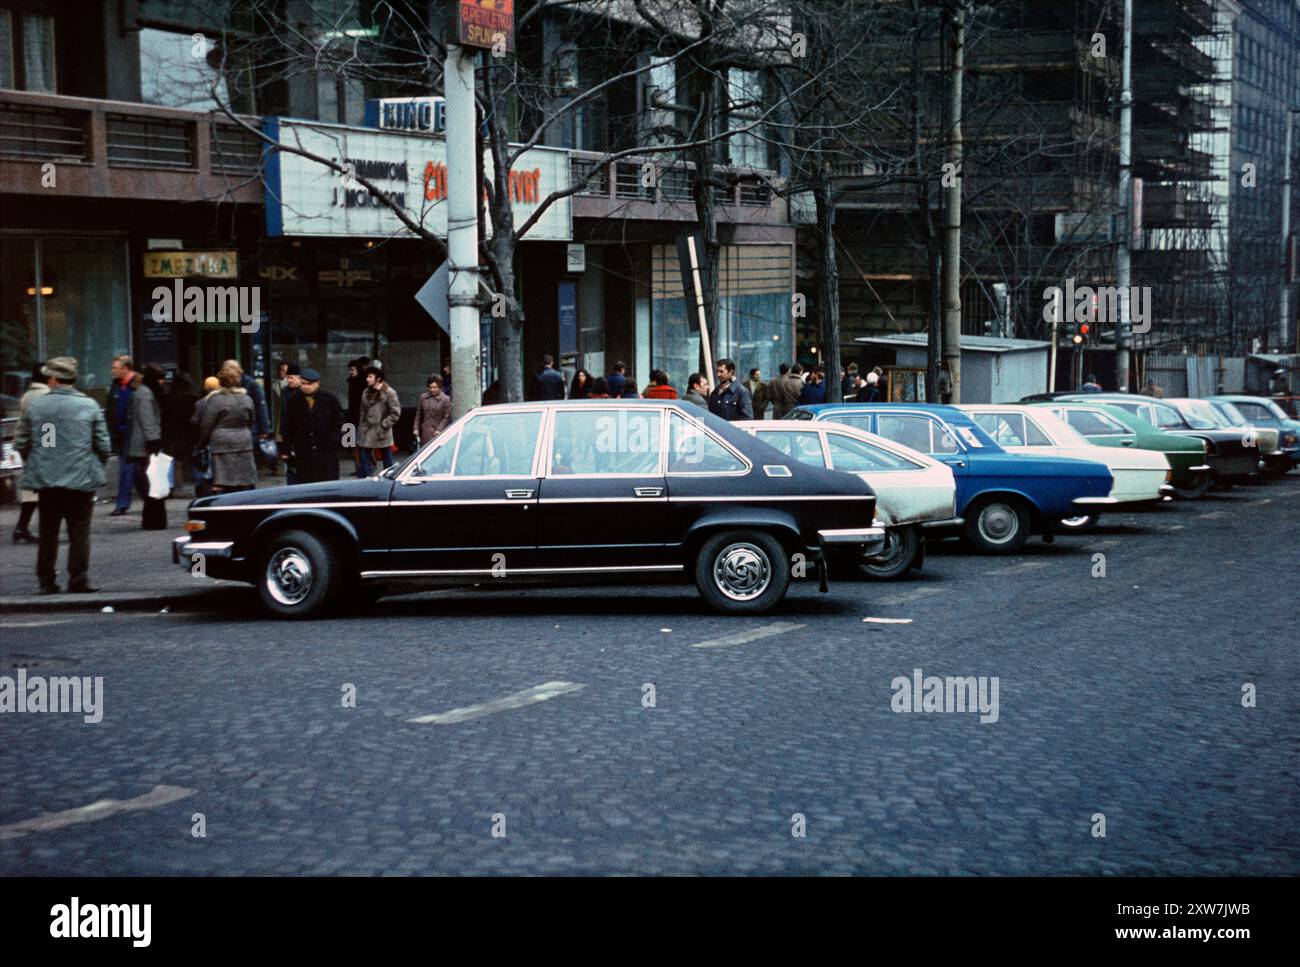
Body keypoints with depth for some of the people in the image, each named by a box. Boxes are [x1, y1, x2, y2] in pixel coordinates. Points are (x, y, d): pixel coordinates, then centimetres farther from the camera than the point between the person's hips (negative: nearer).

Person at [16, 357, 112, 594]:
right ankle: (78, 581, 2)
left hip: (45, 480, 2)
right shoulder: (89, 406, -6)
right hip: (81, 481, -2)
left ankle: (46, 582, 13)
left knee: (48, 533, 11)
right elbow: (104, 445, -4)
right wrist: (95, 467, 13)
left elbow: (21, 444, 2)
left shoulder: (34, 406, -2)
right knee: (79, 534, 4)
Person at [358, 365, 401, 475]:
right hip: (367, 433, 6)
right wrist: (361, 427, 8)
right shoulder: (366, 392, 9)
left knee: (387, 460, 5)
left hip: (381, 433, -6)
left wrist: (383, 425, -14)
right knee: (365, 458, 5)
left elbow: (396, 413, -12)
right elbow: (363, 411, 15)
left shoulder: (389, 393, -10)